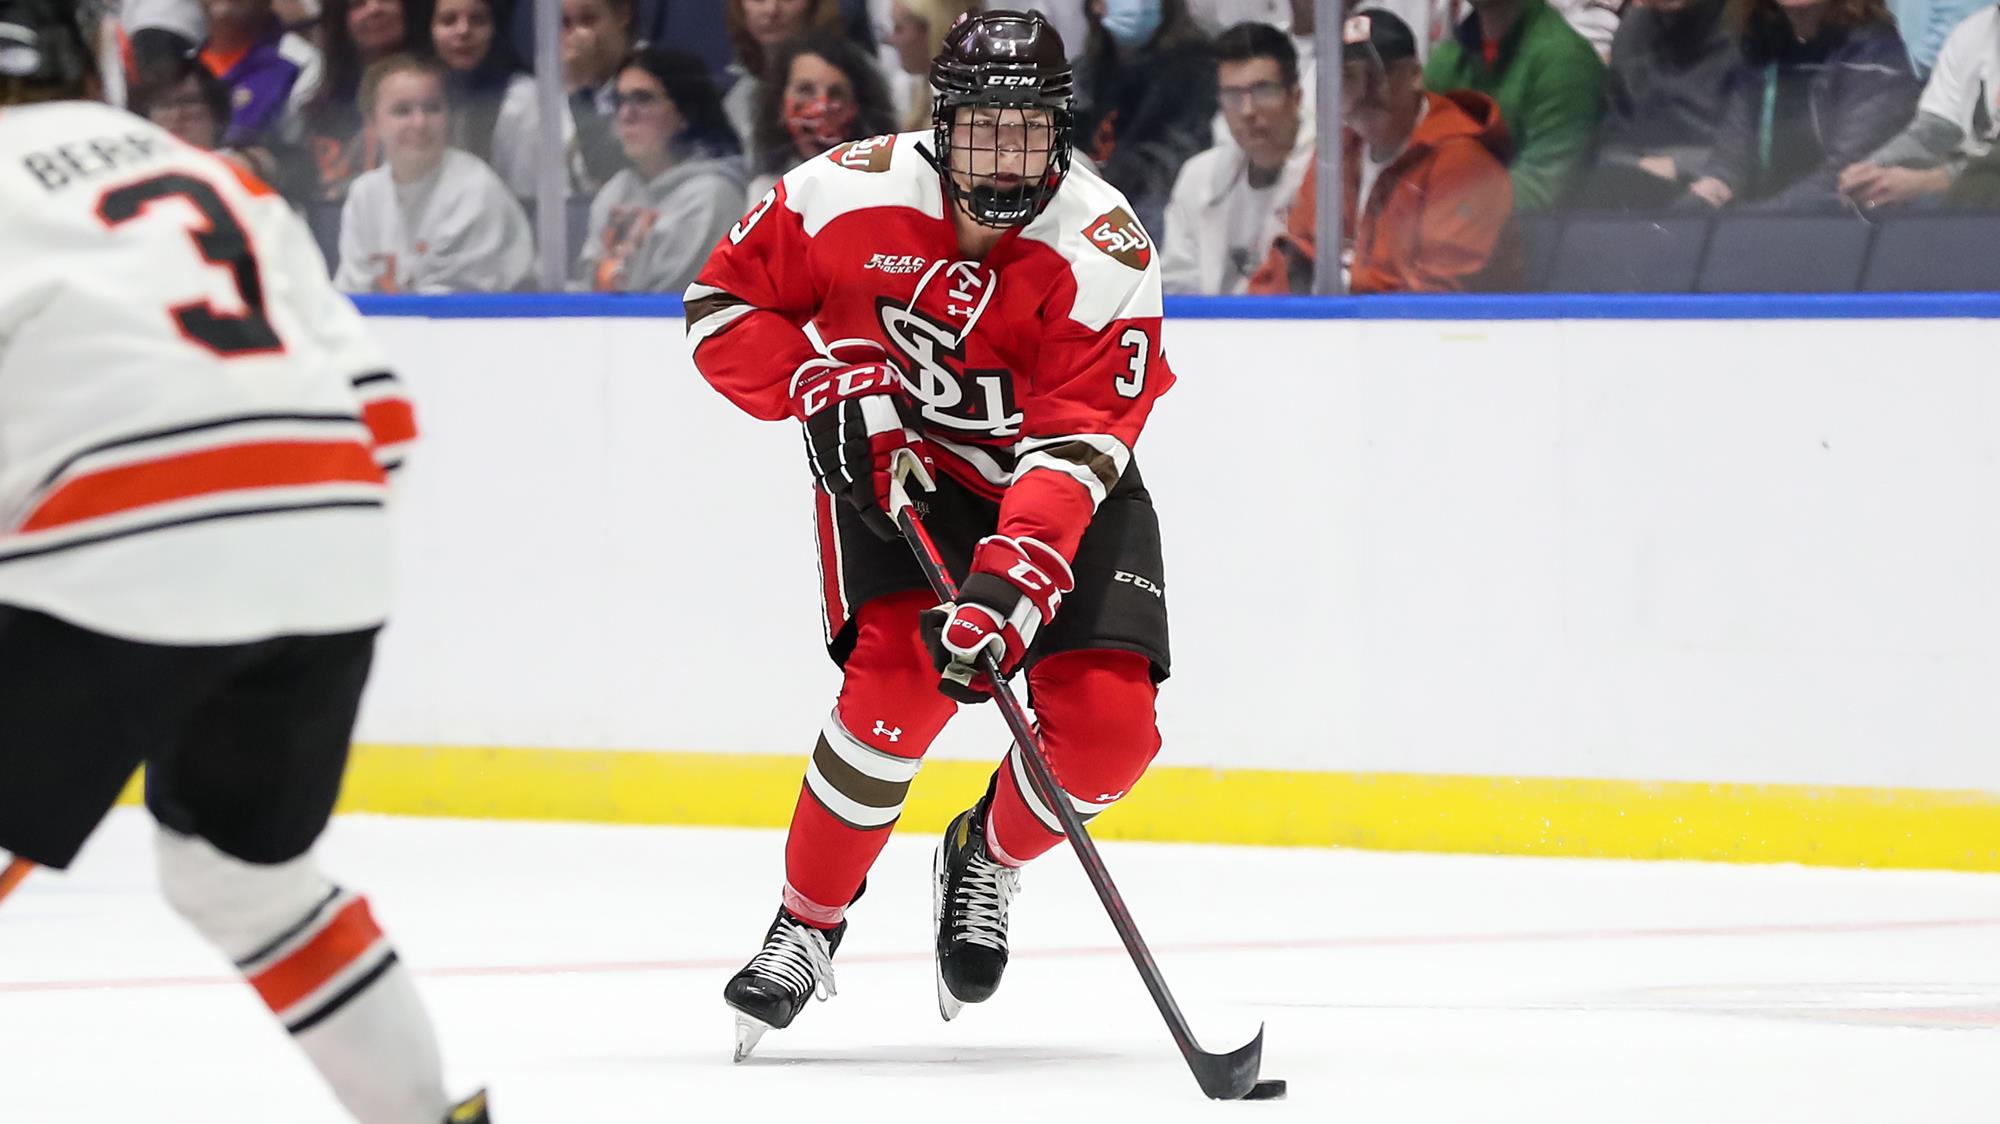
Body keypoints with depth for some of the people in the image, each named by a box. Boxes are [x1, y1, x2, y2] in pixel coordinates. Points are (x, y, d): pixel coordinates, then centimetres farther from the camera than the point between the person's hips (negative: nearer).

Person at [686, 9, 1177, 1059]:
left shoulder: (1103, 251, -25)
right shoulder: (850, 195, -21)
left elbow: (1074, 449, -31)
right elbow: (724, 301, -6)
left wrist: (1010, 586, -43)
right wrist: (818, 388, -22)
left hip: (1059, 483, 1)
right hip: (893, 468, -1)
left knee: (1106, 728, -14)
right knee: (899, 679, -24)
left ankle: (989, 856, 19)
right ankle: (807, 925, -6)